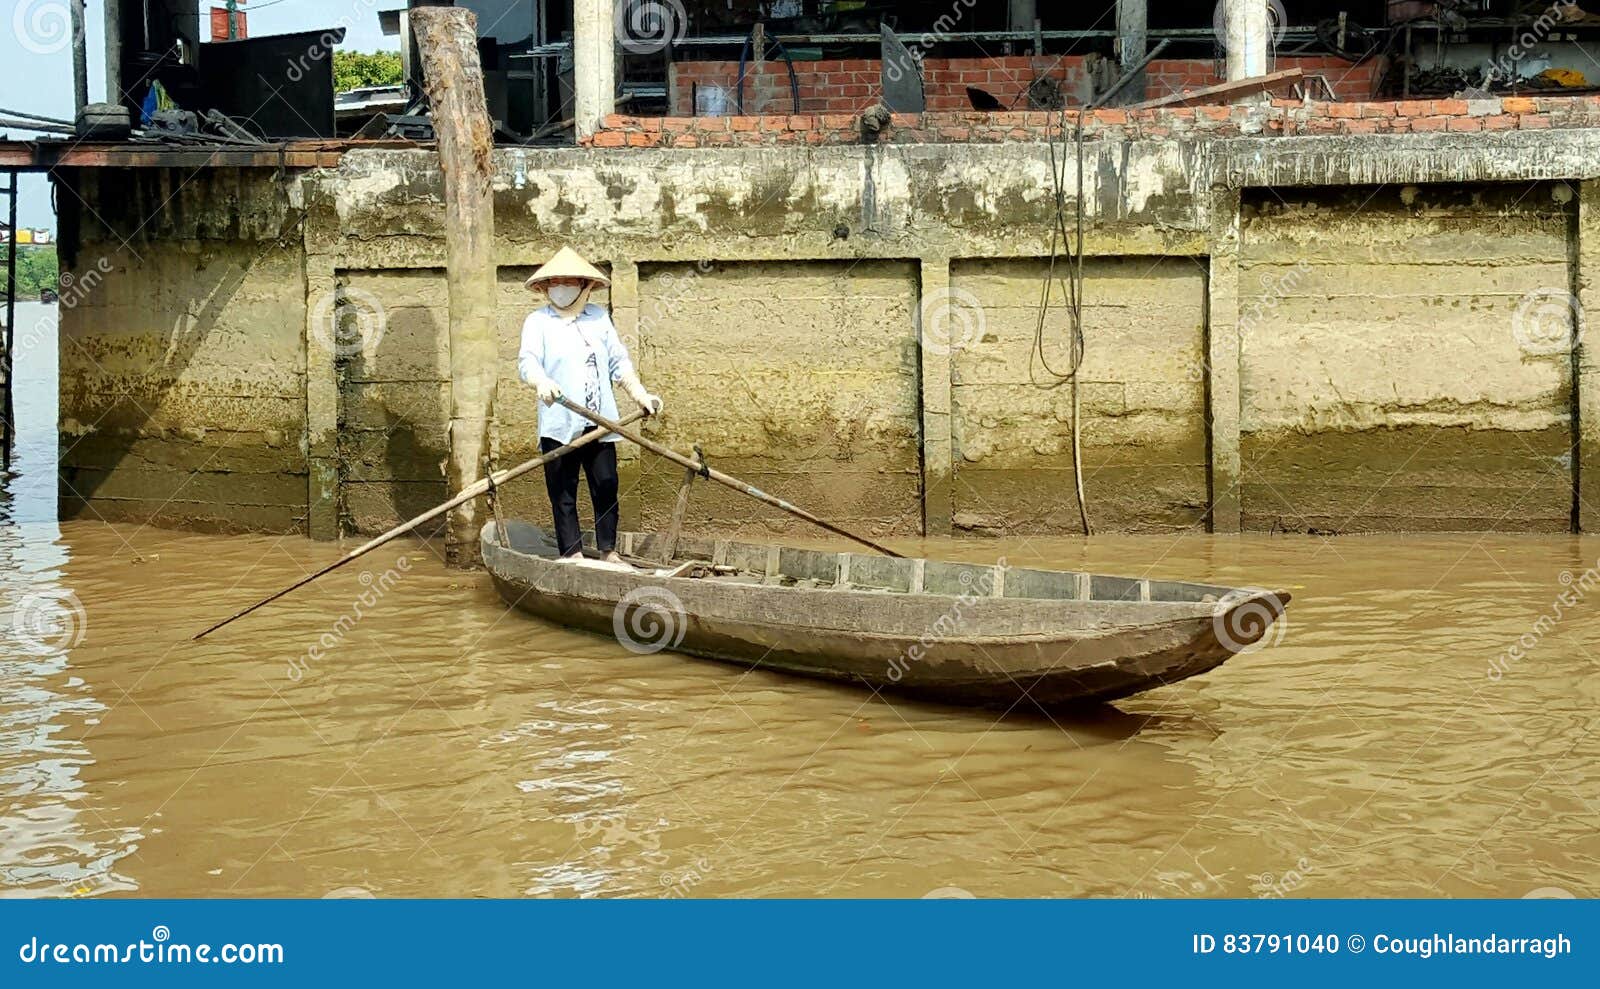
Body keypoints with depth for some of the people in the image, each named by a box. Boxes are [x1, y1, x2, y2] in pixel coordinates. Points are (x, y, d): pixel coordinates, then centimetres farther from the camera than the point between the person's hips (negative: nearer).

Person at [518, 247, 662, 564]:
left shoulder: (598, 317, 14)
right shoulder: (538, 321, 3)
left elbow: (619, 363, 17)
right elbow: (527, 361, -13)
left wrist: (641, 396, 9)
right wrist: (542, 382, -34)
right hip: (559, 424, -3)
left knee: (606, 487, 3)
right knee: (563, 491, 0)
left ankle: (608, 550, 15)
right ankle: (572, 552, 7)